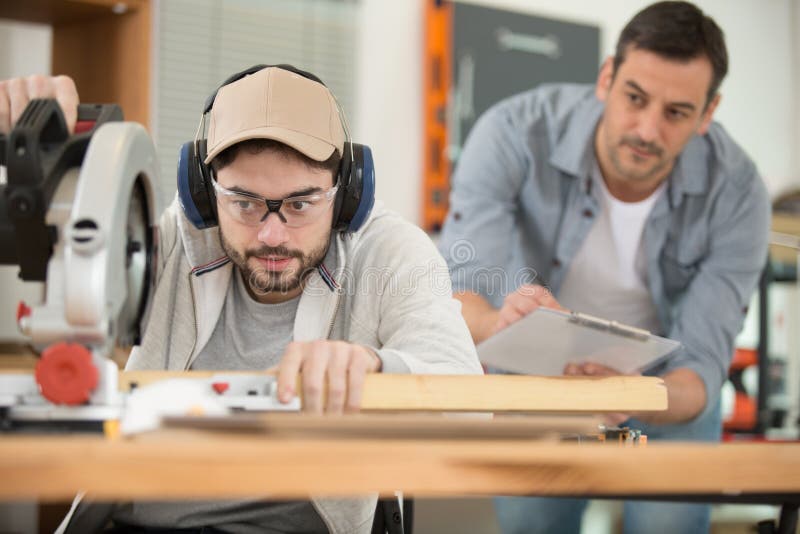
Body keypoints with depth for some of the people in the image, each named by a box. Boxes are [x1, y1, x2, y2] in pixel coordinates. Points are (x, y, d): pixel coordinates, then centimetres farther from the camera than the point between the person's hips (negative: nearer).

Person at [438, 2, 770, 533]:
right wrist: (497, 325, -57)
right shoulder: (515, 134, -28)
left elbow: (701, 367, -27)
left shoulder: (736, 192, -26)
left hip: (663, 382, 0)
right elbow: (454, 290, -32)